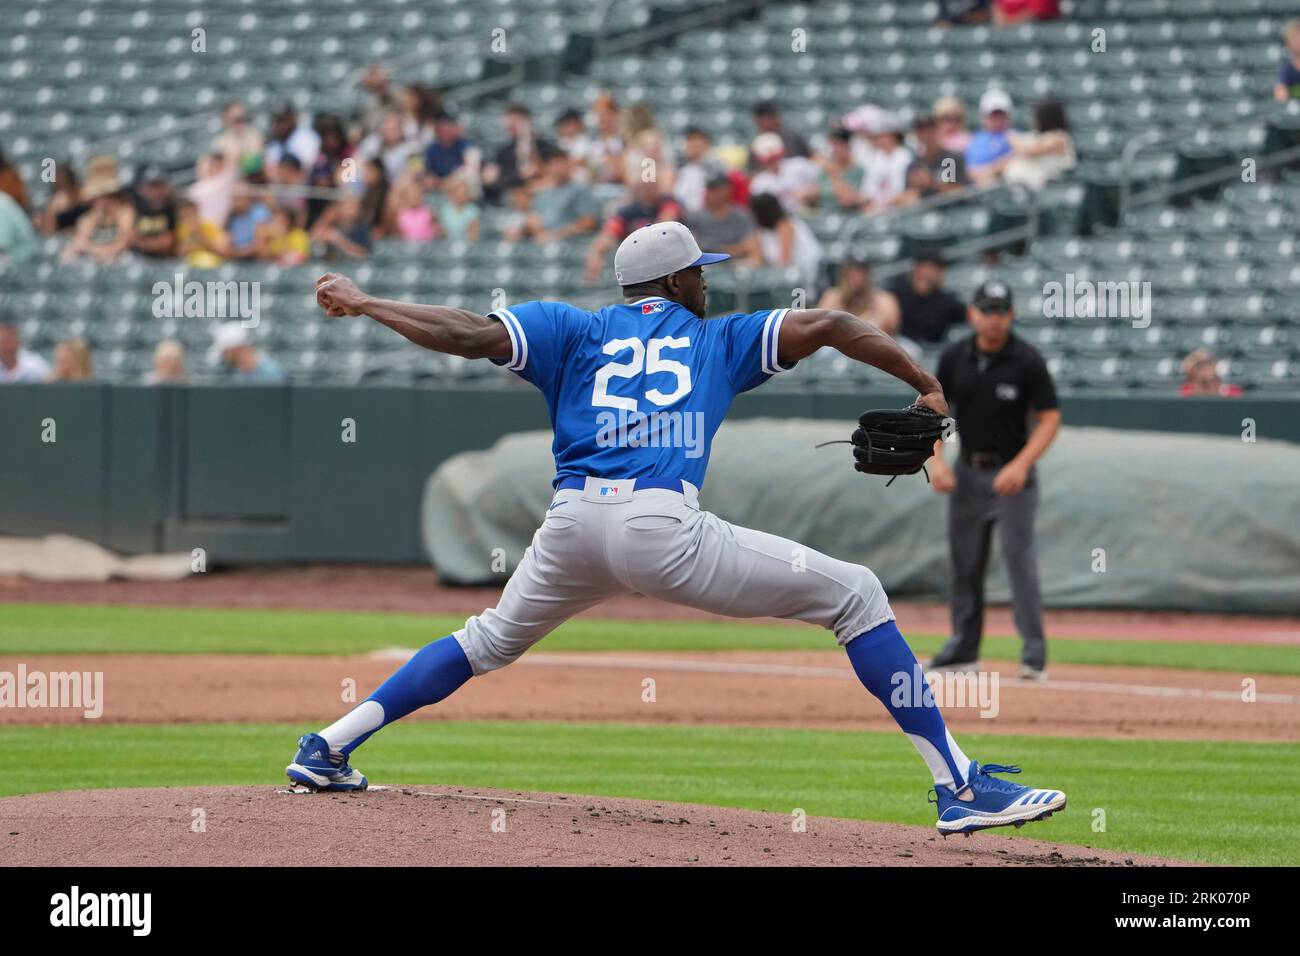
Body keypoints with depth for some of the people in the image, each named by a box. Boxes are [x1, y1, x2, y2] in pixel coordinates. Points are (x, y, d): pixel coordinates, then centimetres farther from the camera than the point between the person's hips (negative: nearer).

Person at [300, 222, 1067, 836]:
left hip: (572, 525, 4)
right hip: (662, 527, -4)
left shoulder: (576, 330, 22)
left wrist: (362, 303, 17)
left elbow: (471, 334, 8)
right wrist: (924, 382, 19)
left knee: (492, 641, 32)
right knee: (856, 595, 4)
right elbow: (826, 324, 11)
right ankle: (961, 788, -7)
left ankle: (328, 750, 25)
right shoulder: (720, 339, 20)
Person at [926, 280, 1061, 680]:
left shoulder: (1027, 361, -11)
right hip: (967, 471, 5)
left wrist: (1022, 465, -21)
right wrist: (936, 460, -5)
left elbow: (1049, 418, -10)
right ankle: (964, 648, 19)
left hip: (1012, 472, -5)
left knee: (1019, 556, -11)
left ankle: (1034, 651, -10)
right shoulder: (954, 358, 1)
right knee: (964, 561, 9)